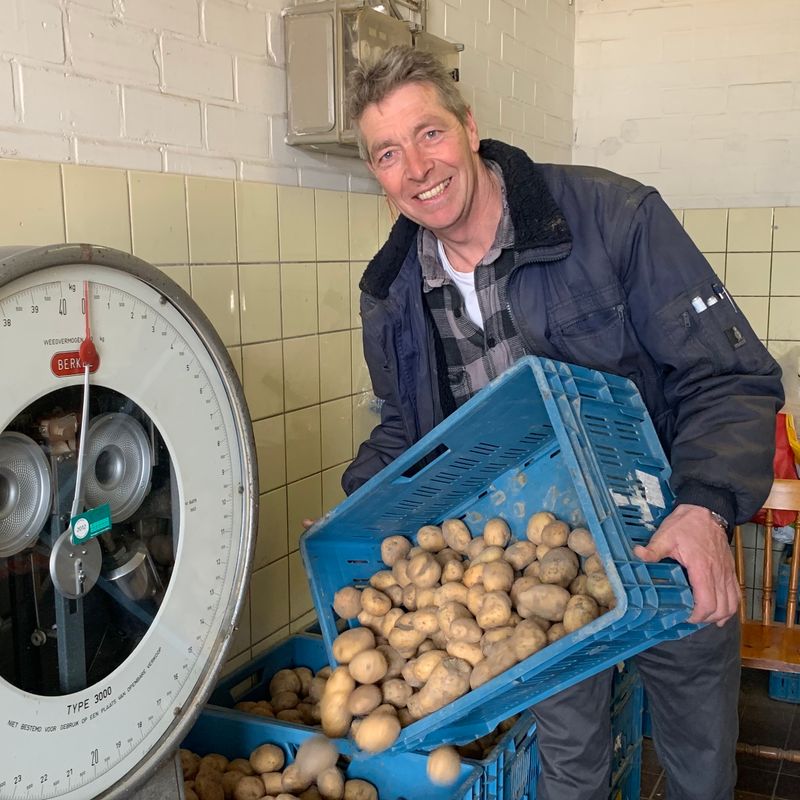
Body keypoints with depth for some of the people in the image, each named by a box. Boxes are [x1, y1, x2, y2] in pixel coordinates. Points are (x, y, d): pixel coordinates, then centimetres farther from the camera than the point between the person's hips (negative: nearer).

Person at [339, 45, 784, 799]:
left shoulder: (614, 215, -21)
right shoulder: (391, 297, -5)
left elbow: (732, 378, -19)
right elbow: (404, 429, 10)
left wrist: (706, 507, -35)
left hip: (671, 543, -2)